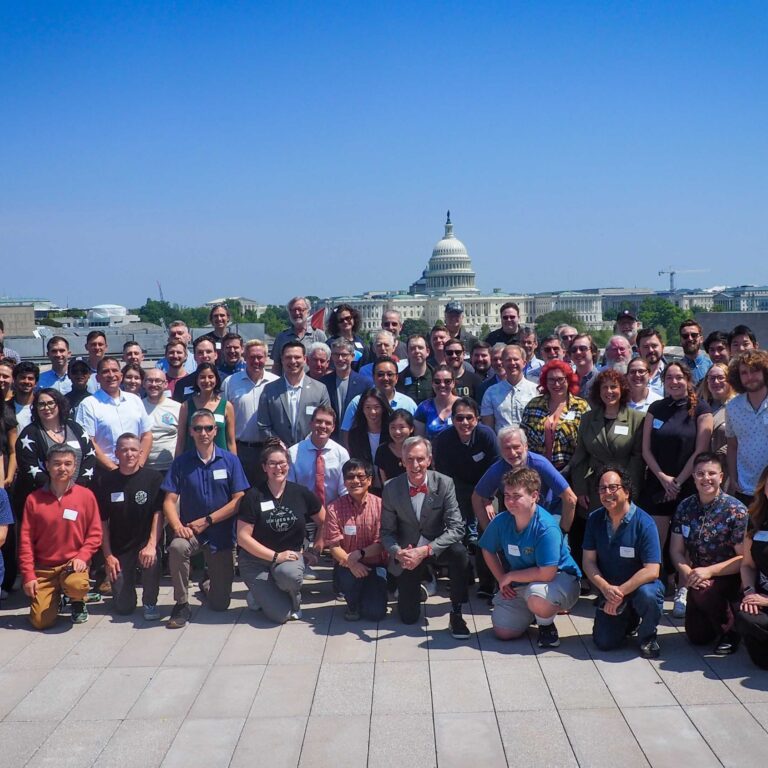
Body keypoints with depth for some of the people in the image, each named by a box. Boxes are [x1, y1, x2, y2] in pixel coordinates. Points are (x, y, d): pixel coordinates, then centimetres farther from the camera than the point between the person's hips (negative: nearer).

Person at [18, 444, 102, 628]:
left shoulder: (86, 495, -3)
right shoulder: (34, 498, -2)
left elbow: (95, 533, 0)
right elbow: (26, 539, -1)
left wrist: (82, 557, -16)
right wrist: (28, 575, -6)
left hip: (74, 563, -1)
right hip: (43, 567, 1)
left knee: (76, 585, -35)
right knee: (41, 621, -12)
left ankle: (78, 603, 4)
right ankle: (55, 597, 24)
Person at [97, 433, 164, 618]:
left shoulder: (153, 478, -5)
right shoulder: (105, 482, -1)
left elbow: (158, 514, -10)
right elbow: (102, 521, 2)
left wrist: (151, 545, -24)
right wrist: (108, 556, -4)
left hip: (145, 543, -1)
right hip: (118, 549, 1)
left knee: (151, 560, -36)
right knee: (122, 607, -4)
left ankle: (150, 603, -7)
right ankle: (127, 580, 32)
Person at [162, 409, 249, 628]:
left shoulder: (230, 460, -3)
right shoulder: (181, 462, 0)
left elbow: (239, 501, -7)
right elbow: (170, 500, -3)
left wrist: (206, 521, -14)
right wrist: (177, 526, -22)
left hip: (221, 534, 0)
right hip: (190, 531, 0)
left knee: (220, 604, 1)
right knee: (177, 547, -37)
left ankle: (210, 582, 39)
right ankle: (182, 605, -16)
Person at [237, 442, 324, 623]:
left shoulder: (301, 493, -1)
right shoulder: (253, 496, -8)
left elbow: (324, 522, 12)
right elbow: (243, 537, -11)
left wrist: (315, 550, 2)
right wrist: (276, 556, -15)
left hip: (291, 555, 2)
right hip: (256, 560, -2)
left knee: (289, 574, -37)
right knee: (280, 615, -19)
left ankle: (293, 599, 0)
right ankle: (259, 596, 16)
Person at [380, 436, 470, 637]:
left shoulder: (444, 484, -16)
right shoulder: (391, 489, -11)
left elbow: (456, 528, -20)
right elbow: (387, 532, -4)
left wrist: (426, 550, -32)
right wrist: (398, 553, -26)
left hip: (437, 548, -1)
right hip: (407, 552, 1)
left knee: (459, 552, -35)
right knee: (408, 617, 0)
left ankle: (456, 615, -17)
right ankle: (413, 588, 36)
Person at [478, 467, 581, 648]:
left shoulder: (547, 528, -29)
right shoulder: (501, 521, -11)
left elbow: (546, 574, -31)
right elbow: (488, 551, 9)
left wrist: (510, 576, -18)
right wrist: (501, 580, -2)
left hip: (559, 578, -6)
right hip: (518, 585, 6)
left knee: (537, 596, -40)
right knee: (503, 632, -4)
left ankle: (547, 625, -4)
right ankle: (533, 612, 26)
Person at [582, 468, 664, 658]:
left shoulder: (644, 523, -19)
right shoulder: (595, 519, -5)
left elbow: (652, 571, -23)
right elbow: (588, 561, -5)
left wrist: (621, 591, -28)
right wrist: (606, 589, -22)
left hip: (640, 585, -3)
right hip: (608, 589, 3)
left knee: (647, 595, -38)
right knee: (604, 642, -11)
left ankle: (647, 636, -5)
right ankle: (629, 621, 24)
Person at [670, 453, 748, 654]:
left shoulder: (736, 510, -17)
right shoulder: (685, 507, -3)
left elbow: (744, 558, -19)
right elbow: (676, 550, -1)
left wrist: (708, 571, -27)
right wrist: (686, 572, -21)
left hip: (728, 577, -5)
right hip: (698, 578, 5)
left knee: (704, 591, -36)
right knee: (697, 637, 6)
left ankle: (730, 630, -7)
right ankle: (722, 613, 37)